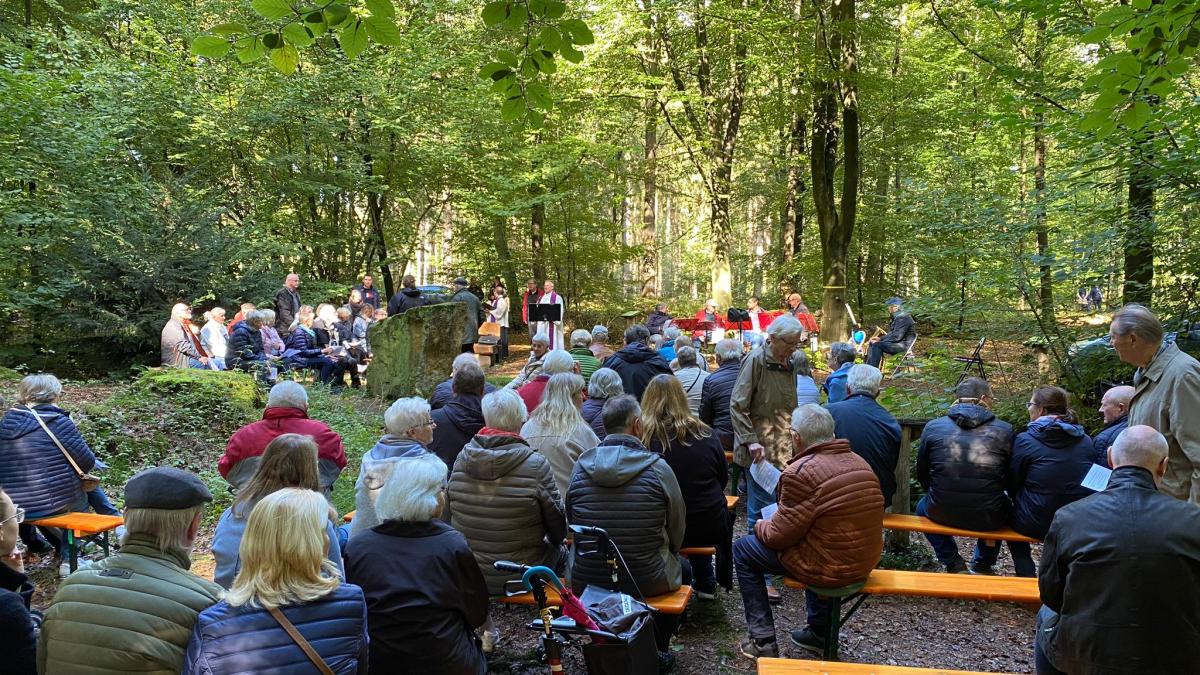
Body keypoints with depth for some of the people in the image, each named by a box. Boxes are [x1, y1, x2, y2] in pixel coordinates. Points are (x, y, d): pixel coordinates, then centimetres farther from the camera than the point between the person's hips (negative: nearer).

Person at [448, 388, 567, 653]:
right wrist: (556, 542, 14)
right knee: (559, 551, 26)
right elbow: (558, 528, -9)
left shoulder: (462, 458, -9)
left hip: (467, 576, 4)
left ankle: (485, 630, 36)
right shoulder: (536, 464, -20)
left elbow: (449, 511, 3)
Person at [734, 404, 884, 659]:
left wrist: (761, 527, 6)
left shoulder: (801, 472, -21)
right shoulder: (860, 463, 3)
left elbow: (779, 535, -17)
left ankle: (764, 641, 13)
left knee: (742, 551, 10)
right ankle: (820, 633, 40)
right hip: (865, 564, 8)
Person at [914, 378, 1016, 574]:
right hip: (988, 518, 0)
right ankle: (981, 564, 34)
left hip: (942, 514, 0)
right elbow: (1011, 479, 6)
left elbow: (922, 475, 7)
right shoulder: (1005, 431, -4)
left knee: (923, 506, 35)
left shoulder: (933, 427, -2)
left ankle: (953, 564, 22)